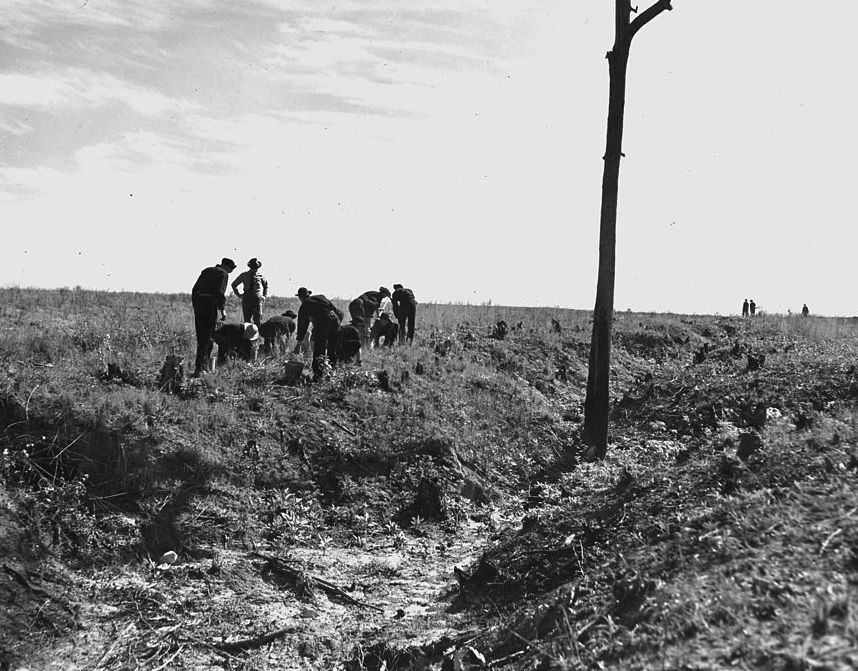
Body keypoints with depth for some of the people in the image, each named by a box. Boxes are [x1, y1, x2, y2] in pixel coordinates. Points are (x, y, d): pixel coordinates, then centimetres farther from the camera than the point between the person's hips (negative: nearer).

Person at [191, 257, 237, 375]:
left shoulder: (206, 271, 21)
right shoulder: (223, 274, 0)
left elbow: (195, 289, 18)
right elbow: (220, 292, -13)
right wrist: (222, 309, -11)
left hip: (198, 303, 7)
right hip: (210, 305, -7)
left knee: (200, 336, 13)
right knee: (208, 337, -3)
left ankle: (203, 365, 18)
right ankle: (200, 367, -9)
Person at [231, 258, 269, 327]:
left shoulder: (260, 275, 6)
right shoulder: (244, 275, 5)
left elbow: (266, 285, 25)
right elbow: (234, 284, 17)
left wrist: (264, 295, 14)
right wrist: (238, 294, 9)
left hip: (257, 299, -1)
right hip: (246, 299, 1)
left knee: (258, 320, -9)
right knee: (247, 319, 0)